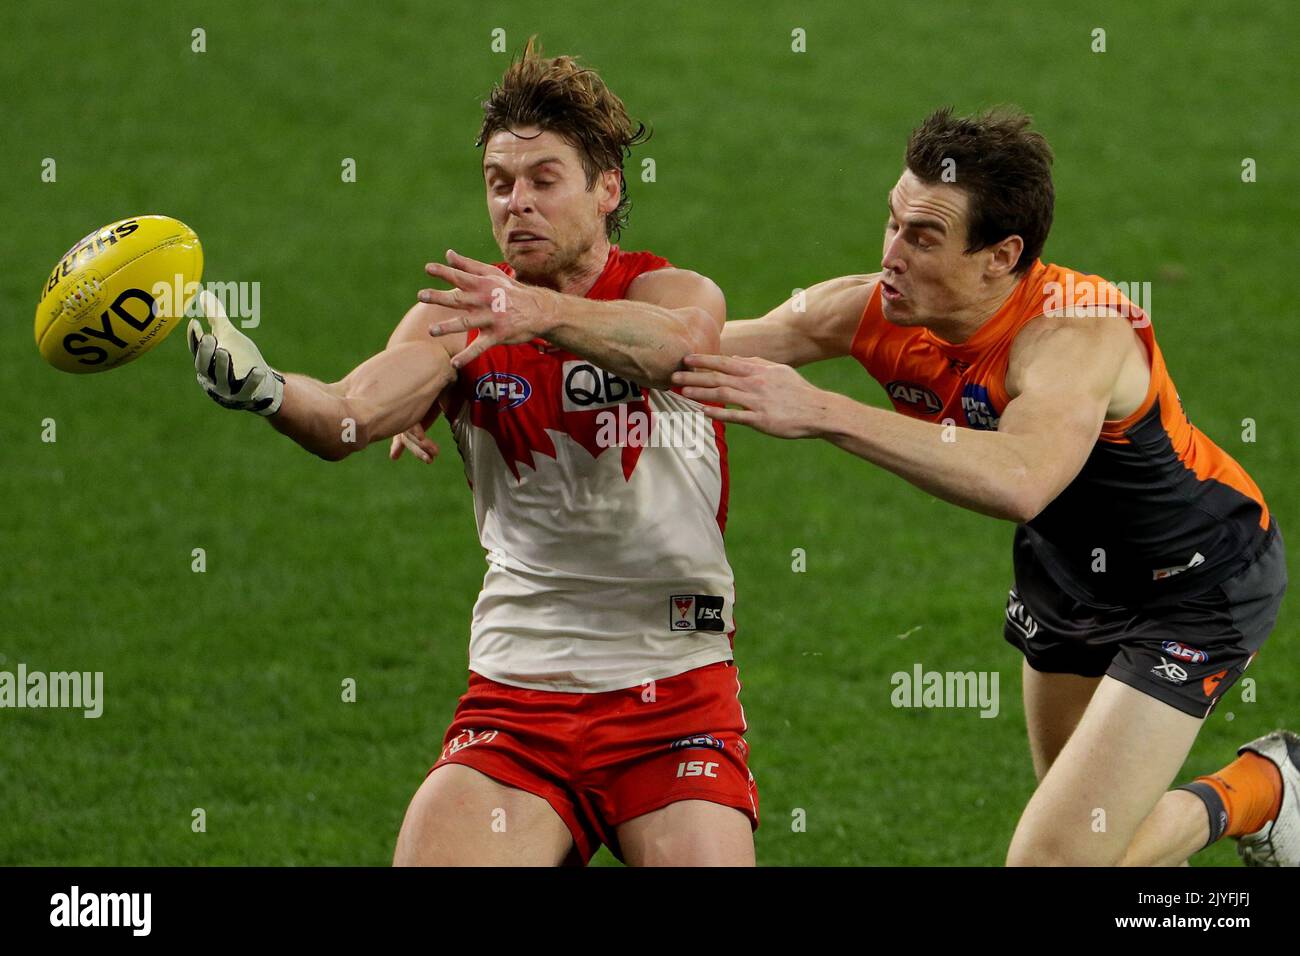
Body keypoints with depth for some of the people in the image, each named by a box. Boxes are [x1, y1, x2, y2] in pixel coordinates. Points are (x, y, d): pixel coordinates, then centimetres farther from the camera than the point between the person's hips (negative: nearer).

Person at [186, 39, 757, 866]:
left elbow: (674, 340, -26)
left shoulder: (673, 290, 0)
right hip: (514, 692, 2)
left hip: (676, 693, -2)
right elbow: (350, 417, -10)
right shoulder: (460, 316, 7)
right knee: (430, 858, -16)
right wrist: (263, 388, -33)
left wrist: (544, 314, -45)